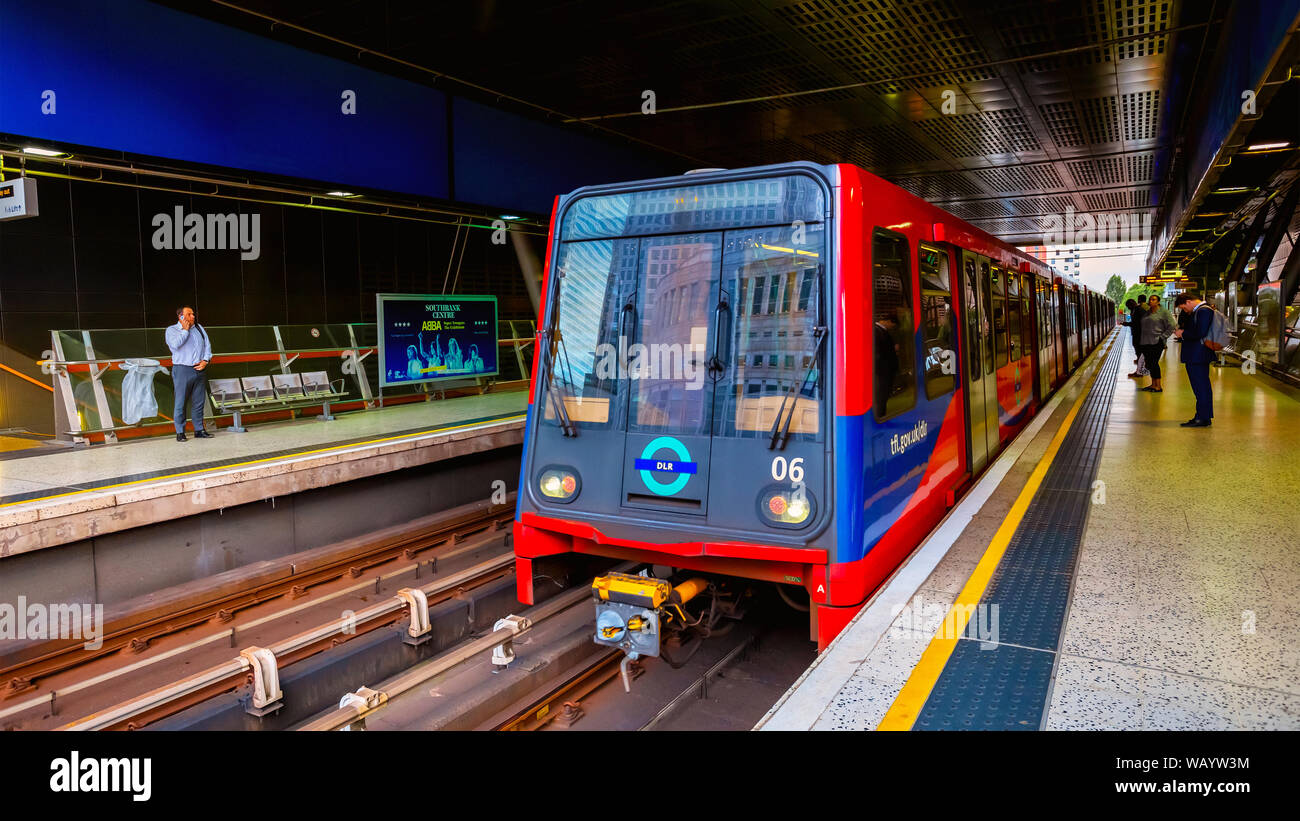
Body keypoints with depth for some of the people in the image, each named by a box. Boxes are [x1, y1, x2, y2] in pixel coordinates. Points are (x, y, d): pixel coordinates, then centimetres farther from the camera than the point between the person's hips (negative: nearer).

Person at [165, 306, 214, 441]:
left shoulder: (198, 328, 16)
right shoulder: (172, 330, 2)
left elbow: (207, 345, 12)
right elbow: (175, 344, -17)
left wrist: (205, 360, -3)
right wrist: (185, 330, -6)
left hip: (200, 370, 4)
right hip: (182, 370, -4)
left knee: (199, 402, 7)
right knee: (181, 403, -3)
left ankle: (199, 430, 13)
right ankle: (180, 432, 3)